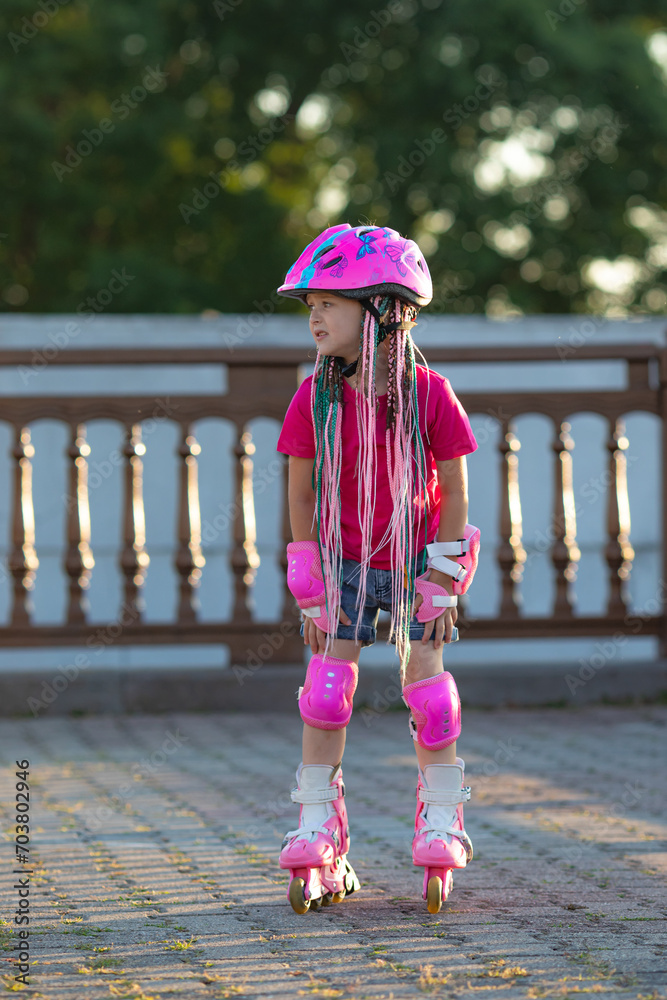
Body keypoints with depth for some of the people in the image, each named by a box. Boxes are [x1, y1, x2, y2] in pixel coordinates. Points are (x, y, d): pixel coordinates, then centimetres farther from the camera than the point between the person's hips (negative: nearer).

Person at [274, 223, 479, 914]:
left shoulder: (428, 395, -19)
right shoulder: (314, 399, -14)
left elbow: (453, 492, -10)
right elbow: (302, 495, -6)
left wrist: (442, 583, -10)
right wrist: (314, 590, -7)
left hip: (414, 560, -1)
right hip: (343, 564, 1)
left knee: (426, 685, -2)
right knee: (327, 690, -5)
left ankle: (439, 830, 13)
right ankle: (318, 842, 2)